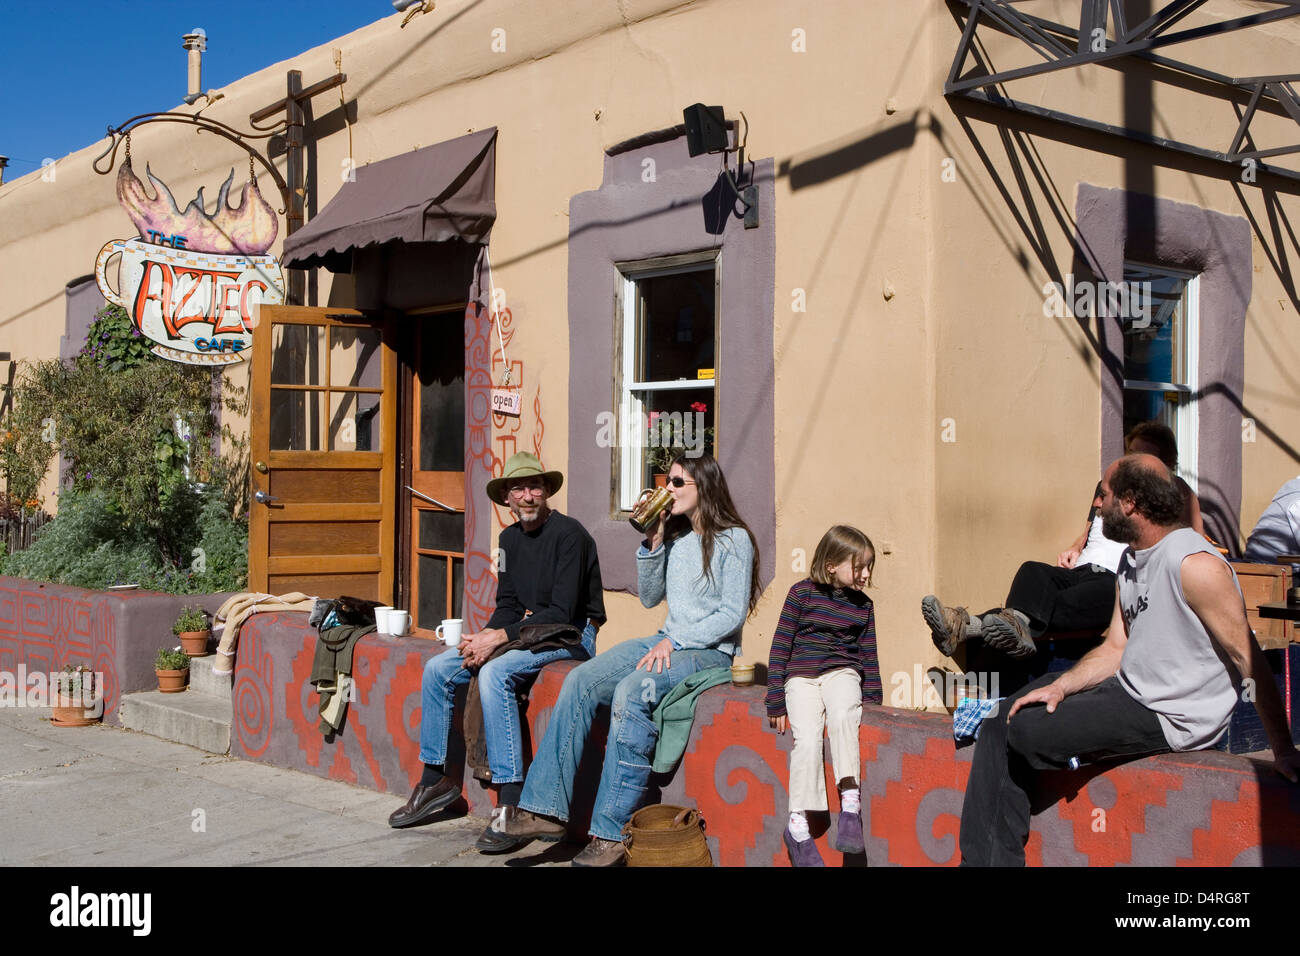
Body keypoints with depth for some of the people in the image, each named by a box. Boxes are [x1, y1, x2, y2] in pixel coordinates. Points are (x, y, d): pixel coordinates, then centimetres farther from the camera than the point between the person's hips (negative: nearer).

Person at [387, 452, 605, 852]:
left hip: (572, 635, -8)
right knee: (438, 669, -3)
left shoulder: (569, 534, -15)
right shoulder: (510, 538, 11)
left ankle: (510, 801, -32)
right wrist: (483, 637, -10)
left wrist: (500, 637, -23)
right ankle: (435, 780, 6)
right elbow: (507, 605, 12)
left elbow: (562, 612, -21)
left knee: (495, 672, -33)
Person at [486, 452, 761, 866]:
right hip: (667, 641, 7)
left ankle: (612, 833, -31)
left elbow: (733, 613, -12)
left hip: (710, 651, -7)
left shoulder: (733, 540, -6)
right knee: (580, 681, -15)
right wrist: (654, 542, 4)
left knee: (631, 691, -34)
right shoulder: (675, 536, 16)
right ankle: (545, 810, -16)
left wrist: (676, 641, -20)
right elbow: (649, 597, 16)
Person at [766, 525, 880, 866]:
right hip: (801, 676, -2)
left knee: (843, 716, -33)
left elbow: (868, 656, 17)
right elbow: (780, 646, 0)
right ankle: (798, 826, -18)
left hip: (842, 672, 2)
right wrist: (776, 701, -2)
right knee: (807, 738, -25)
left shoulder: (863, 605, 8)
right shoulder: (802, 593, -2)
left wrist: (873, 703, 13)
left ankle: (850, 803, -33)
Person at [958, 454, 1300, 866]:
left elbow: (1250, 662, -19)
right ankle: (988, 859, 9)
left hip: (1170, 717, -10)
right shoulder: (1132, 559, 11)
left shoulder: (1196, 566, -20)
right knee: (1003, 723, 5)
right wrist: (1060, 687, -4)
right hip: (1128, 689, 10)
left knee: (1027, 732, -16)